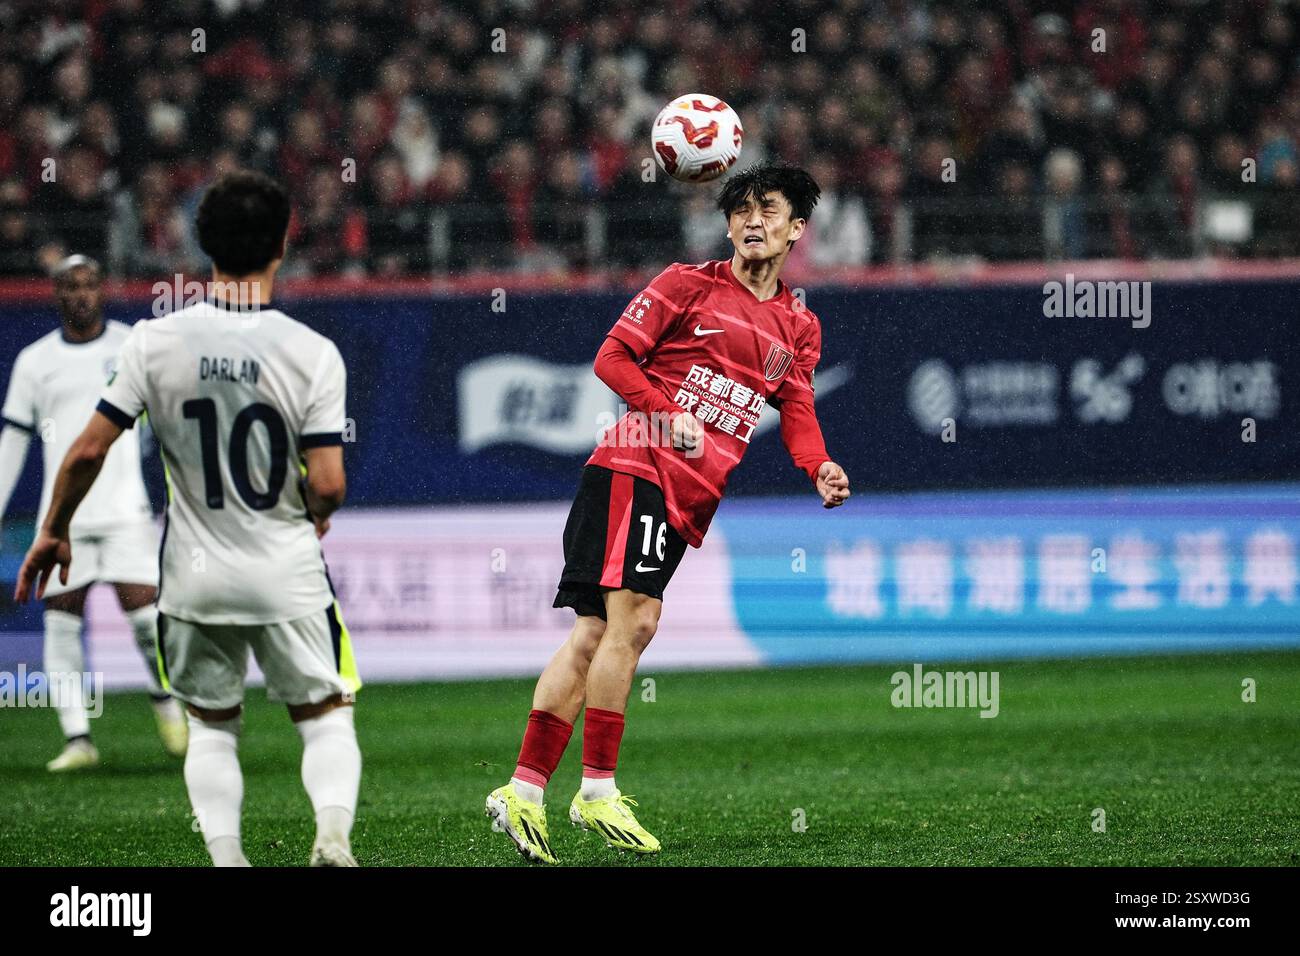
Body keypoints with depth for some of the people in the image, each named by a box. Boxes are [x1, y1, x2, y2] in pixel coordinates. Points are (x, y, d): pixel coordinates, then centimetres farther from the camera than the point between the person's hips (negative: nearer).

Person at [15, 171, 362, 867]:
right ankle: (333, 834, -12)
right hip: (287, 576, -1)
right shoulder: (312, 352, -13)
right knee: (325, 715, 13)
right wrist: (314, 515, 8)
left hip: (195, 576, 1)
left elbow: (88, 450, -7)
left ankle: (225, 858, 5)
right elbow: (329, 484, -16)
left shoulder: (154, 341, -9)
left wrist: (53, 533, 8)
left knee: (211, 724, 19)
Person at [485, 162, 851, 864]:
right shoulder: (689, 285, 2)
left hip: (691, 496, 6)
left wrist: (821, 470, -8)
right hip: (636, 467, -6)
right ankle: (598, 793, -12)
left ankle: (524, 793, 2)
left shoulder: (799, 327, 19)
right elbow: (614, 357, 0)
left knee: (594, 634, 3)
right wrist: (669, 415, -15)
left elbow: (796, 409, 12)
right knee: (632, 620, -16)